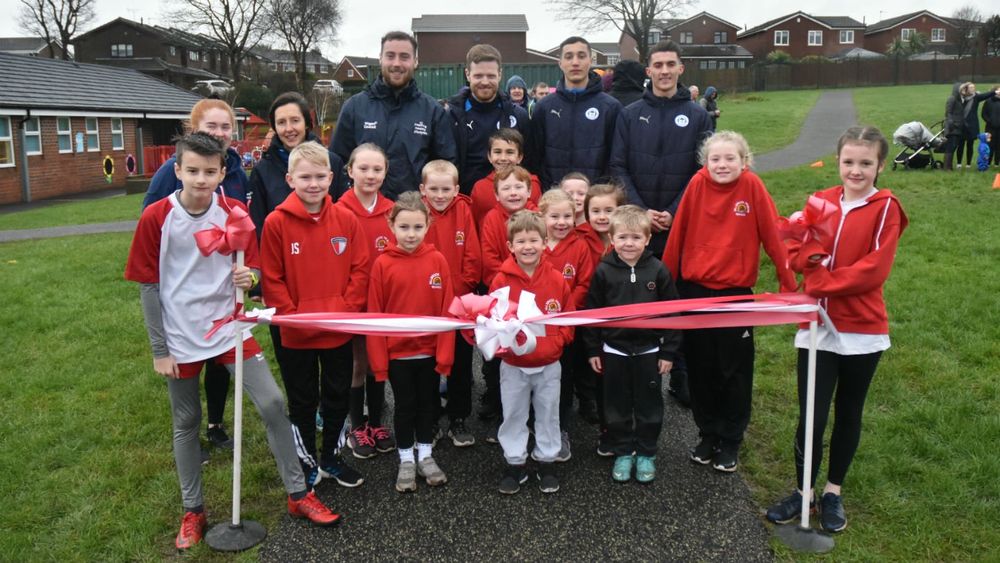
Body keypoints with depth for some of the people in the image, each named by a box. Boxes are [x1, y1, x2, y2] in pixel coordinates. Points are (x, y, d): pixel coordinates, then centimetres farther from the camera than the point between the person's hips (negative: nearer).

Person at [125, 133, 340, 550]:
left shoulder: (235, 212, -4)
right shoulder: (155, 218, -9)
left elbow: (252, 270, 4)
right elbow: (148, 286, -4)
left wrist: (248, 277, -22)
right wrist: (159, 351, -4)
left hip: (230, 329, 1)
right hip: (180, 339, -1)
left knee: (272, 403, -8)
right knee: (186, 424, 11)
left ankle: (298, 494, 8)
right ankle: (192, 511, 29)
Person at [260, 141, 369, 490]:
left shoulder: (346, 219, -4)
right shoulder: (276, 222, -10)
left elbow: (360, 270, -2)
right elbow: (271, 279, -8)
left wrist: (346, 310, -11)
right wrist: (292, 316, -14)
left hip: (340, 330, 2)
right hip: (296, 334, -2)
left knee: (337, 397, 16)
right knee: (302, 402, 14)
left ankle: (331, 458, 36)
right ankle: (307, 463, 31)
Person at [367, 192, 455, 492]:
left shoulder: (437, 260, -7)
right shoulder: (382, 264, -10)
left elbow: (446, 310, -5)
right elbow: (375, 315, -8)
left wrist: (445, 353, -7)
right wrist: (378, 359, -8)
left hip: (430, 350, 1)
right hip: (397, 352, -1)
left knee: (427, 403, 16)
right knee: (405, 405, 12)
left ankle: (425, 455, 33)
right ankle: (406, 460, 28)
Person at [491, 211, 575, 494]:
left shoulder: (556, 280, -6)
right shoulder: (502, 280, -10)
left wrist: (553, 344, -13)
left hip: (548, 364, 1)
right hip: (513, 365, -1)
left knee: (548, 414, 14)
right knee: (513, 415, 11)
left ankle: (547, 462, 30)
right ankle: (515, 464, 27)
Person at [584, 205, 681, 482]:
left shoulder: (658, 270, -8)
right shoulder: (603, 271, -7)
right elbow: (592, 312, 0)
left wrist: (668, 351, -3)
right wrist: (593, 350, 0)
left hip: (649, 350, 0)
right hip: (614, 350, 1)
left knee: (649, 406, 11)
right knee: (617, 407, 11)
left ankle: (646, 454, 28)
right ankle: (622, 453, 28)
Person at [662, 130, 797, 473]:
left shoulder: (752, 186, -9)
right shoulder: (698, 184, -5)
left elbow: (772, 235, -7)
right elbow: (678, 233, -1)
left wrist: (788, 281, -5)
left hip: (736, 293, -2)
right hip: (694, 290, 2)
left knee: (735, 371, 9)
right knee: (700, 370, 12)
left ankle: (730, 441, 25)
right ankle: (708, 435, 30)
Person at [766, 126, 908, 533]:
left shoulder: (885, 208, -5)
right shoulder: (820, 201, 6)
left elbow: (874, 269, -14)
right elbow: (795, 254, 3)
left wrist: (823, 281, -15)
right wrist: (815, 254, -16)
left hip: (862, 330, -2)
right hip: (816, 326, 2)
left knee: (849, 413, 13)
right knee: (811, 416, 3)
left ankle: (834, 491, 29)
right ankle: (803, 490, 21)